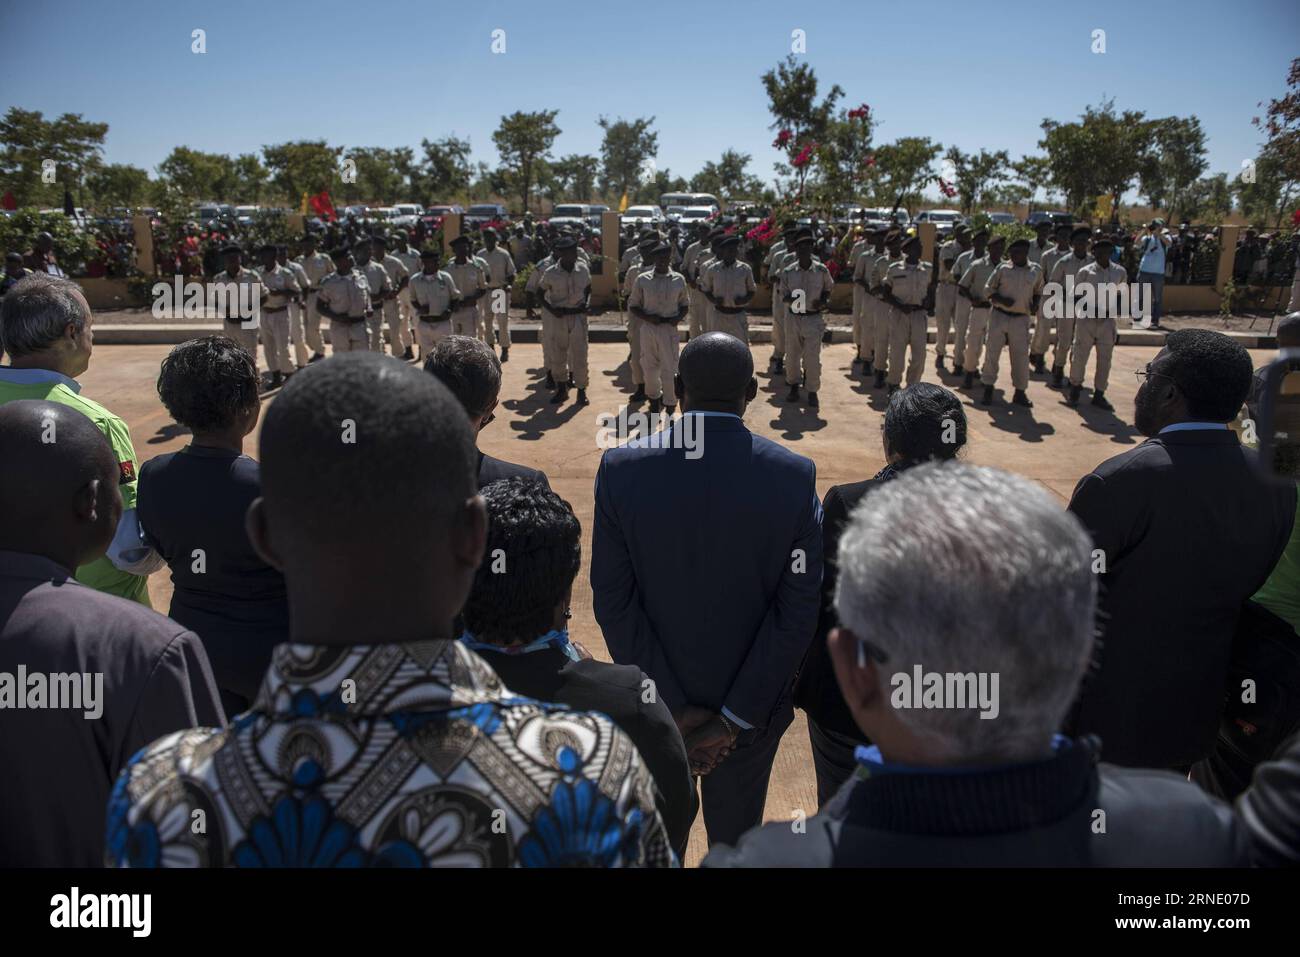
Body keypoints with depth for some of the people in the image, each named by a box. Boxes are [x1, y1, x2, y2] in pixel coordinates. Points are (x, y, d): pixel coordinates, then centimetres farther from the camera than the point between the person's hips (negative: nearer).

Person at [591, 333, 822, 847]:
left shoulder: (621, 469, -16)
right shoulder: (795, 476, -16)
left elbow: (613, 602, -14)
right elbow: (797, 613, -16)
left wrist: (671, 707, -9)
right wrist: (735, 717, -11)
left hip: (652, 706, 0)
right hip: (755, 702, 0)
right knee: (736, 838, 24)